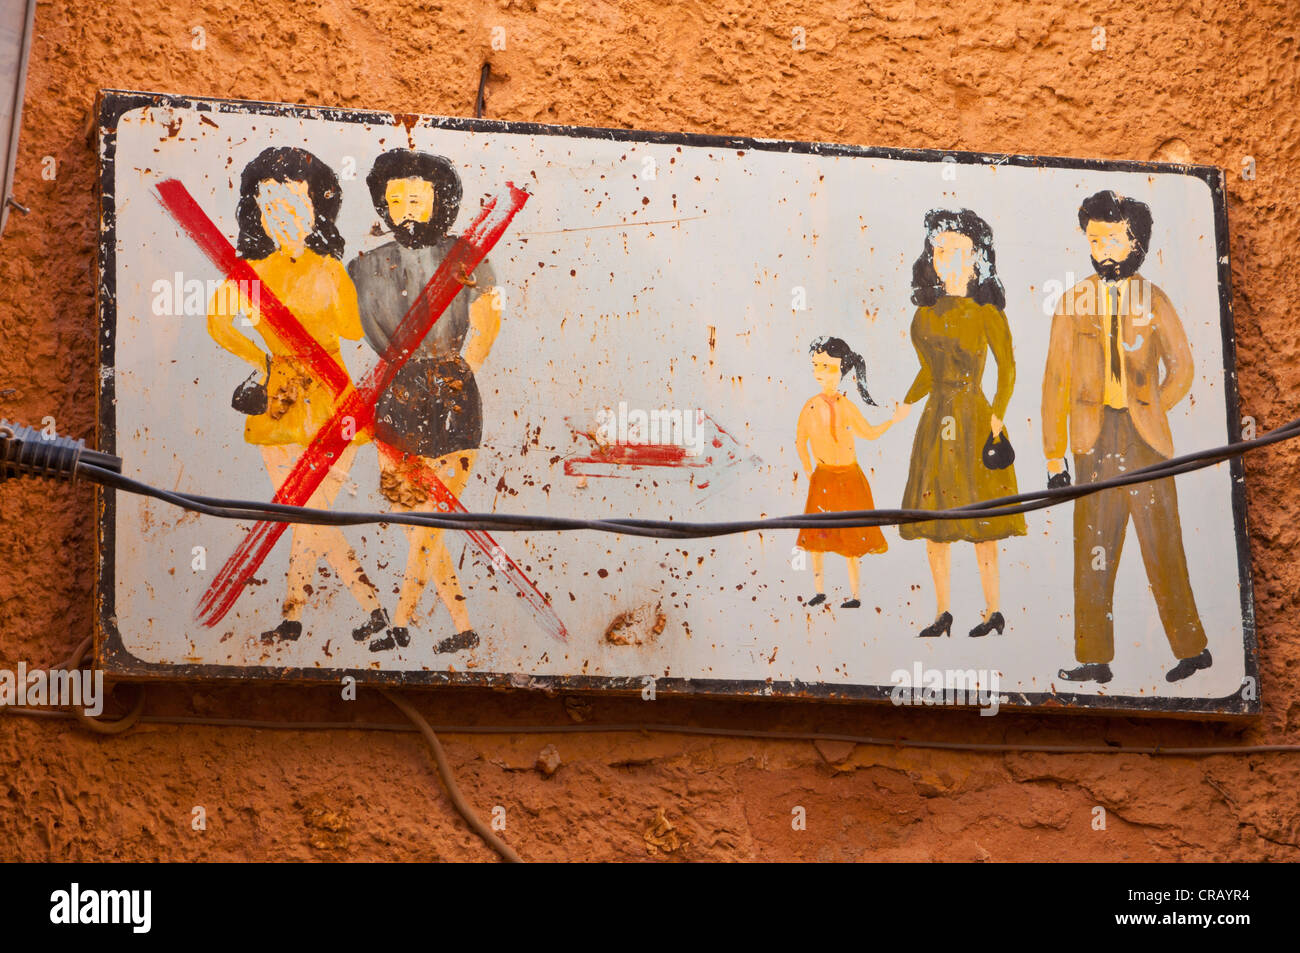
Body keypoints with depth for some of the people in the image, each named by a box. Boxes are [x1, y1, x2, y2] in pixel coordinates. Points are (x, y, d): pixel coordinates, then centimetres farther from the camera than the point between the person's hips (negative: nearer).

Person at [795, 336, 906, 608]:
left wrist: (894, 419, 2)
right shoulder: (811, 407, -6)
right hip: (824, 478, 0)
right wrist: (807, 469, 8)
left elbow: (869, 432, 9)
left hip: (850, 477, 0)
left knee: (851, 537, 5)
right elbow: (800, 439, 7)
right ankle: (820, 591, 17)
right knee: (817, 535, 3)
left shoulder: (846, 407, -5)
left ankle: (855, 594, 13)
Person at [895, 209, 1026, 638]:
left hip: (975, 420, -5)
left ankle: (993, 609, 5)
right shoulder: (926, 315, 9)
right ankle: (942, 612, 11)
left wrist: (997, 416, -13)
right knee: (934, 521, 4)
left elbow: (1007, 368, -4)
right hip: (936, 421, 5)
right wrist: (905, 405, 6)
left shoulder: (987, 314, -4)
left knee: (979, 522, -3)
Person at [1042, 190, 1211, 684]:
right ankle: (1094, 657, 4)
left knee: (1162, 546, -2)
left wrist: (1151, 412, 6)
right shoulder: (1073, 303, 10)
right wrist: (1054, 453, 5)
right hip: (1094, 439, 1)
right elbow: (1056, 381, 9)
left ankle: (1191, 646, 6)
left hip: (1145, 438, -1)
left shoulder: (1153, 301, 7)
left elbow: (1181, 367, 14)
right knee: (1092, 550, 0)